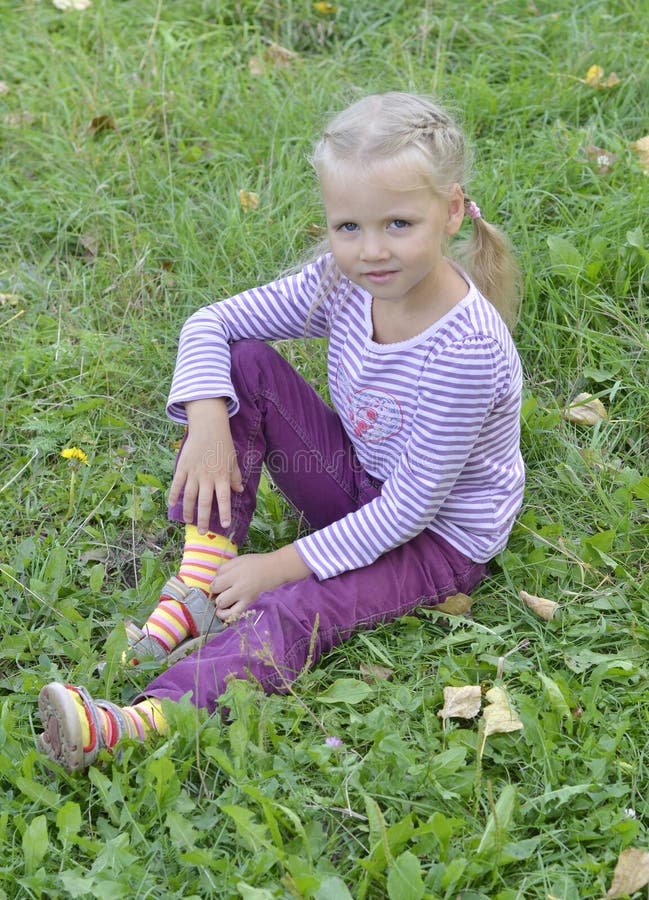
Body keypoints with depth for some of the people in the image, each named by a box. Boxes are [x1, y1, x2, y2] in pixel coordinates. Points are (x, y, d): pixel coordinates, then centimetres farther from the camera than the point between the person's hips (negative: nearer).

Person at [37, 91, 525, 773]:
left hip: (441, 536, -6)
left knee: (291, 610, -32)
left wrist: (287, 563, -22)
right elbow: (211, 323, -5)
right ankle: (205, 579, -16)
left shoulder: (465, 350, -33)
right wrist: (209, 423, -23)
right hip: (361, 486, 7)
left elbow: (410, 507, -27)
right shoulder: (344, 281, -14)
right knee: (240, 363, -12)